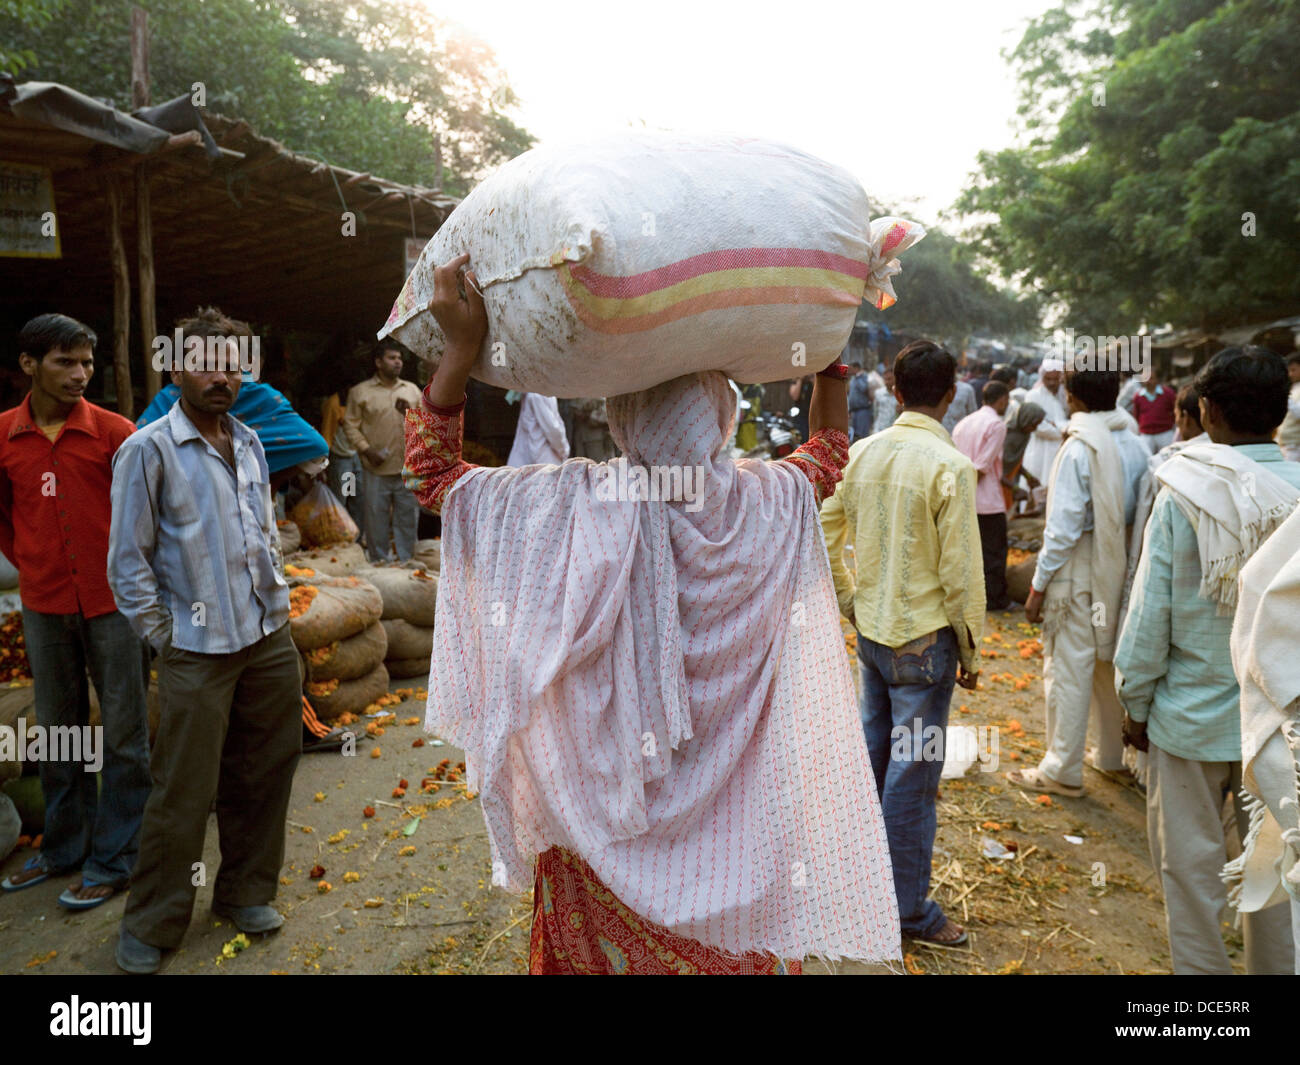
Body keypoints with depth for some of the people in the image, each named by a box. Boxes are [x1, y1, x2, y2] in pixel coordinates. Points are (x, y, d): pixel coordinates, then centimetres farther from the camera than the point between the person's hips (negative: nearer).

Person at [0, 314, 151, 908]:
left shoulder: (113, 432, -8)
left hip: (112, 600, -3)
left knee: (123, 733, 3)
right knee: (58, 730, 16)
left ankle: (112, 859, 16)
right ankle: (64, 848, 32)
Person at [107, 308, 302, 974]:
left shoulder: (249, 443, 11)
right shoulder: (148, 451, -7)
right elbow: (127, 564, -6)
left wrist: (278, 604, 13)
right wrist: (165, 639, -6)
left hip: (269, 641, 6)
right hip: (198, 651, -6)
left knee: (261, 776, 13)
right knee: (184, 793, 1)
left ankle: (245, 893, 31)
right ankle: (151, 926, 19)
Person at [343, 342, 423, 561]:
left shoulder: (412, 389, 13)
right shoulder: (360, 391, 2)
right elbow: (350, 424, -1)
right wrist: (366, 450, -12)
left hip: (408, 468, 3)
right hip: (376, 470, -3)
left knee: (408, 517, 8)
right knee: (377, 518, 2)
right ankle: (380, 563, 14)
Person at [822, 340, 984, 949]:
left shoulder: (864, 452, 1)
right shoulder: (949, 465, -17)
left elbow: (824, 532, 6)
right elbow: (960, 570, -15)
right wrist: (970, 650, -4)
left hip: (871, 630, 6)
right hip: (923, 637, -6)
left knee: (872, 753, 19)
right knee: (912, 773, 3)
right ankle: (909, 909, 17)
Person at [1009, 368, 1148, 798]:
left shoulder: (1079, 449, -17)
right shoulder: (1135, 445, 1)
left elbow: (1064, 526, -18)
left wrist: (1039, 584, -11)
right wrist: (1126, 563, 14)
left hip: (1080, 570, -7)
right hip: (1121, 568, 7)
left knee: (1068, 670, 2)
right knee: (1111, 661, 19)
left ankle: (1063, 771, 12)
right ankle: (1114, 755, 34)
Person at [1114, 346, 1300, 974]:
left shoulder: (1184, 493, -14)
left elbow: (1151, 611, -11)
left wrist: (1135, 702, 1)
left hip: (1193, 712, -3)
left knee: (1191, 863, 11)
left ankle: (1201, 967, 23)